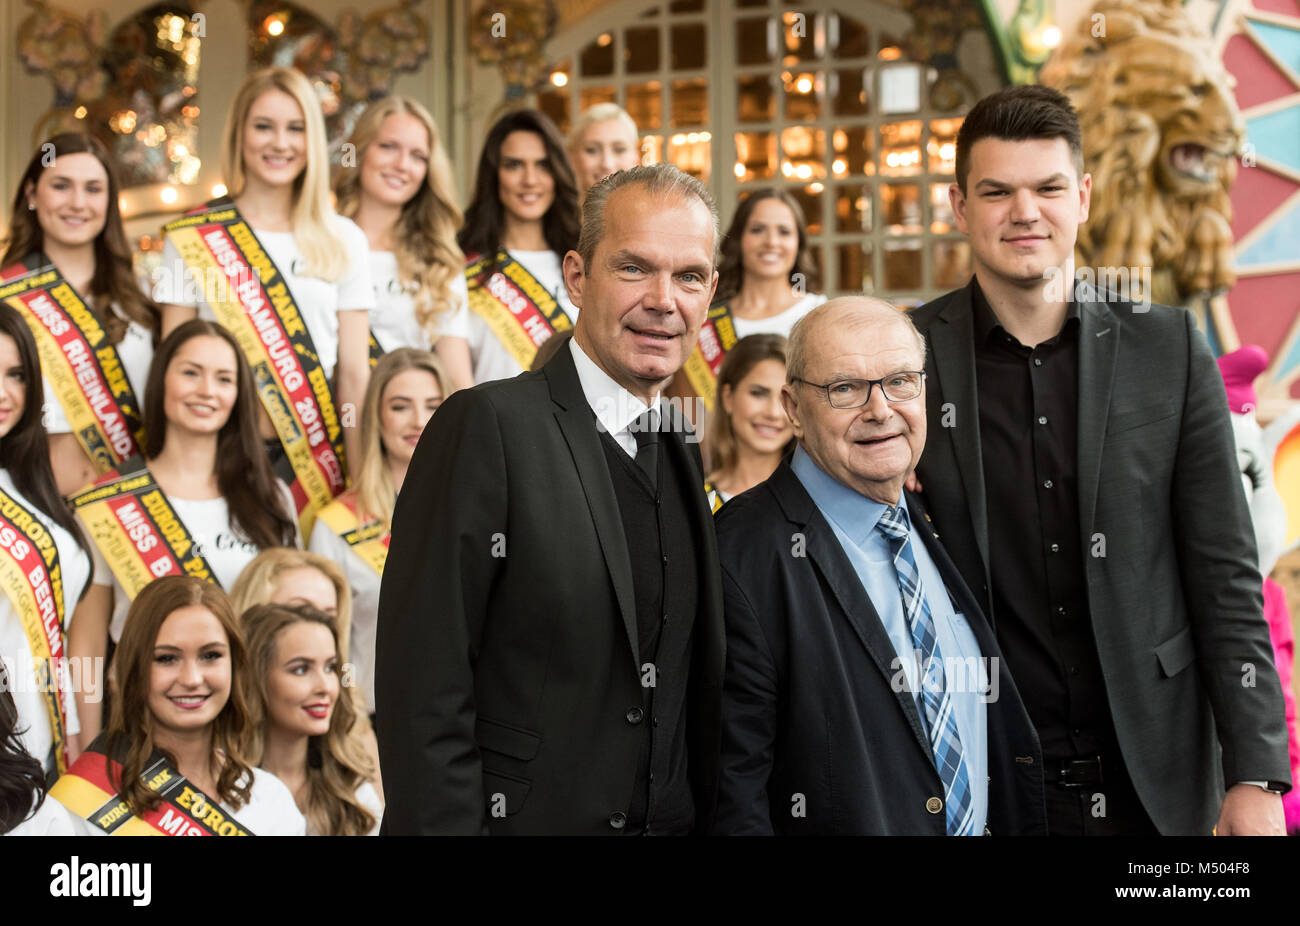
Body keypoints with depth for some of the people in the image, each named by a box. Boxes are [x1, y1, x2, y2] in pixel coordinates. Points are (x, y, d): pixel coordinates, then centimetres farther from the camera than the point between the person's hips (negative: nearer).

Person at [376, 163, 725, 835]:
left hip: (679, 821, 7)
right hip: (526, 816, -6)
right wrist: (445, 826, -21)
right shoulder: (489, 425, -13)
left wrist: (708, 818, 5)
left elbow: (697, 692, 13)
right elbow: (422, 693, -17)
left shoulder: (684, 451, 9)